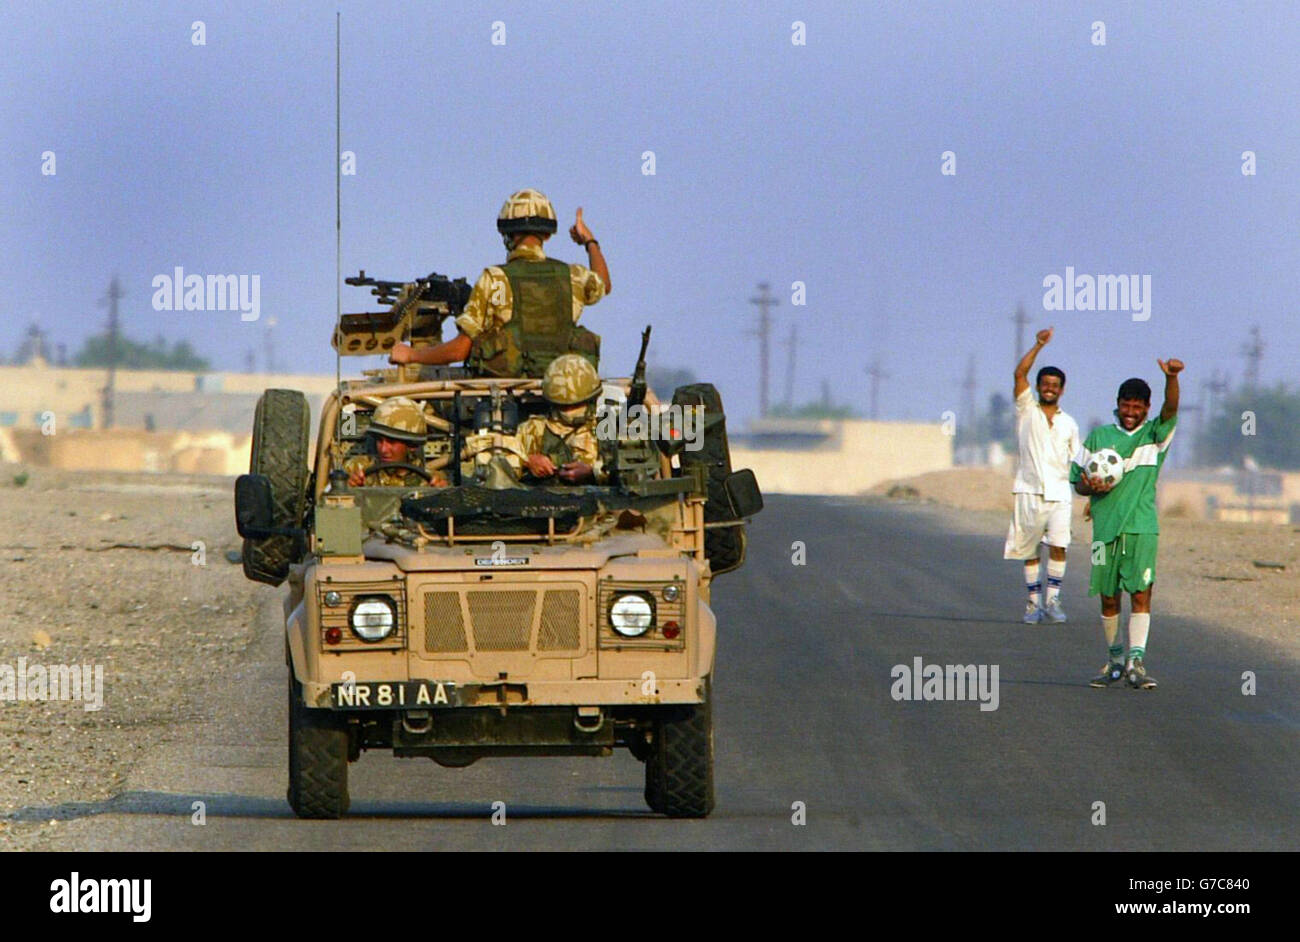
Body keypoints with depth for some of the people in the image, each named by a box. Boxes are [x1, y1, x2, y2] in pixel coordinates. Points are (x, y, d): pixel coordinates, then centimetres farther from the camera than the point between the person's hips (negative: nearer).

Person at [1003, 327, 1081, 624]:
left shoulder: (1069, 424, 15)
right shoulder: (1027, 411, 8)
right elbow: (1020, 373, -4)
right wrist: (1039, 346, -8)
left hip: (1059, 492, 1)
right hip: (1029, 490, -1)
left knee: (1058, 545, -15)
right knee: (1029, 550, 2)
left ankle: (1052, 600, -8)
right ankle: (1034, 602, 11)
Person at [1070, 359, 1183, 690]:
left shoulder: (1154, 436, 7)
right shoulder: (1098, 437, 11)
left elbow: (1170, 410, -12)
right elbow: (1078, 482, 14)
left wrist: (1172, 378, -31)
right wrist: (1092, 487, -9)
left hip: (1142, 527, -2)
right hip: (1105, 527, 2)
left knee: (1141, 593, -13)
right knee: (1109, 598, 7)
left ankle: (1137, 662, -17)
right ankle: (1114, 660, 22)